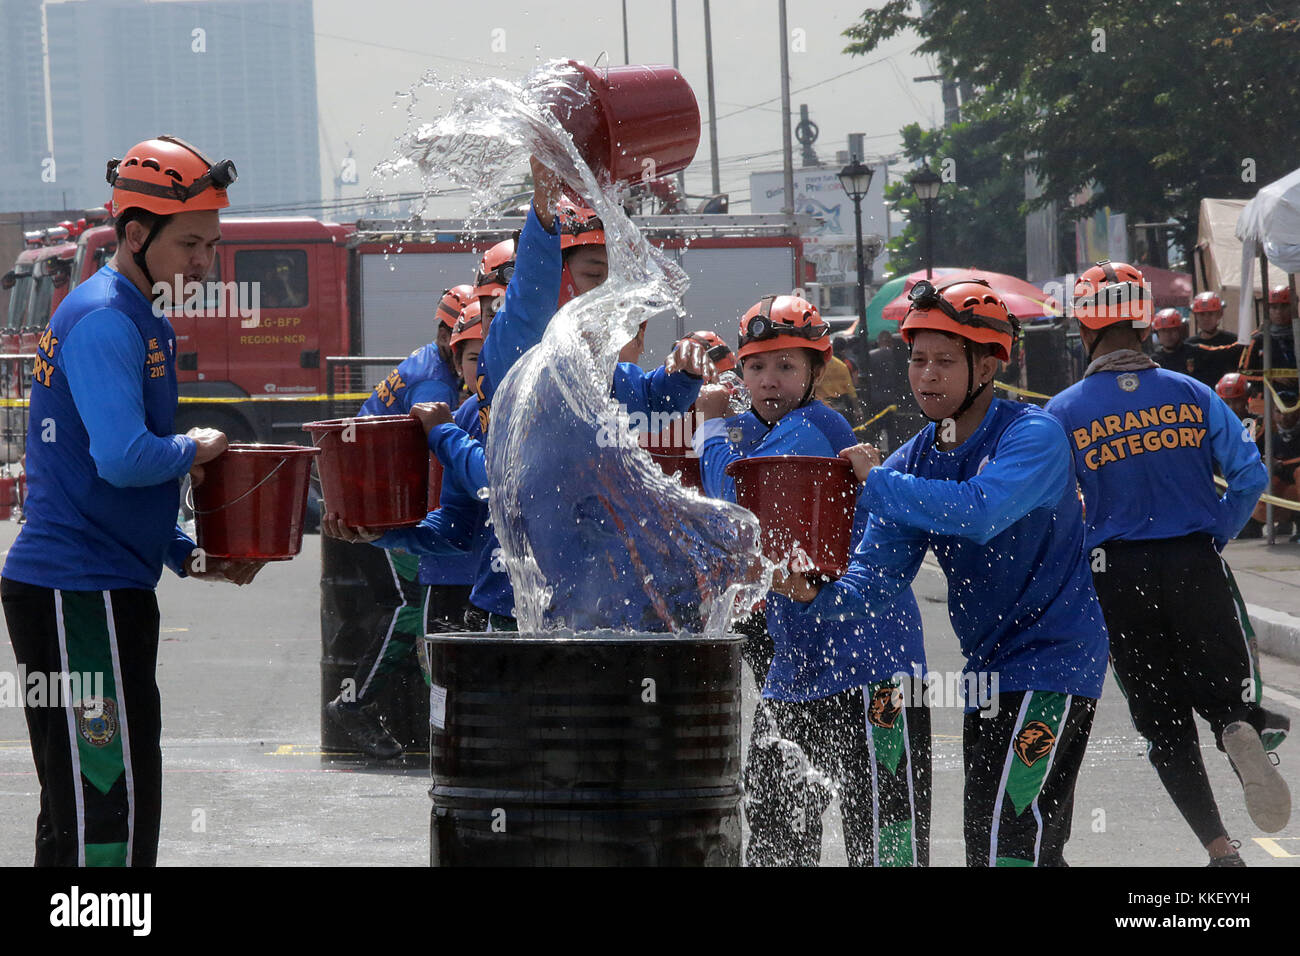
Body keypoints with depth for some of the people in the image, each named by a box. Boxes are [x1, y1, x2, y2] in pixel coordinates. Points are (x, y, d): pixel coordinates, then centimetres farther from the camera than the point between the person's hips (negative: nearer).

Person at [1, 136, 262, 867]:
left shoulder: (145, 321, 18)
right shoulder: (106, 320, -14)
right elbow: (122, 458, -27)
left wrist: (188, 556, 15)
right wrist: (194, 450, -9)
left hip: (109, 586, 10)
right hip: (79, 594, -10)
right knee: (107, 814, -11)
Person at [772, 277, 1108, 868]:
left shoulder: (1033, 434, -17)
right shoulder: (914, 461, 5)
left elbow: (980, 512, -36)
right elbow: (878, 574, -3)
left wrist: (876, 482, -26)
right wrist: (818, 595, -24)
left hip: (1052, 659, -9)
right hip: (989, 674, 9)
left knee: (1006, 840, -18)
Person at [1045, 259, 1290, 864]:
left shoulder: (1063, 414, -4)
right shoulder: (1191, 395, 0)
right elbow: (1250, 475, -5)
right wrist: (1217, 536, 9)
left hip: (1118, 581, 0)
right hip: (1196, 568, 0)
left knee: (1164, 724, 10)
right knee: (1224, 694, 11)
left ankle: (1219, 849, -3)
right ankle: (1241, 731, -27)